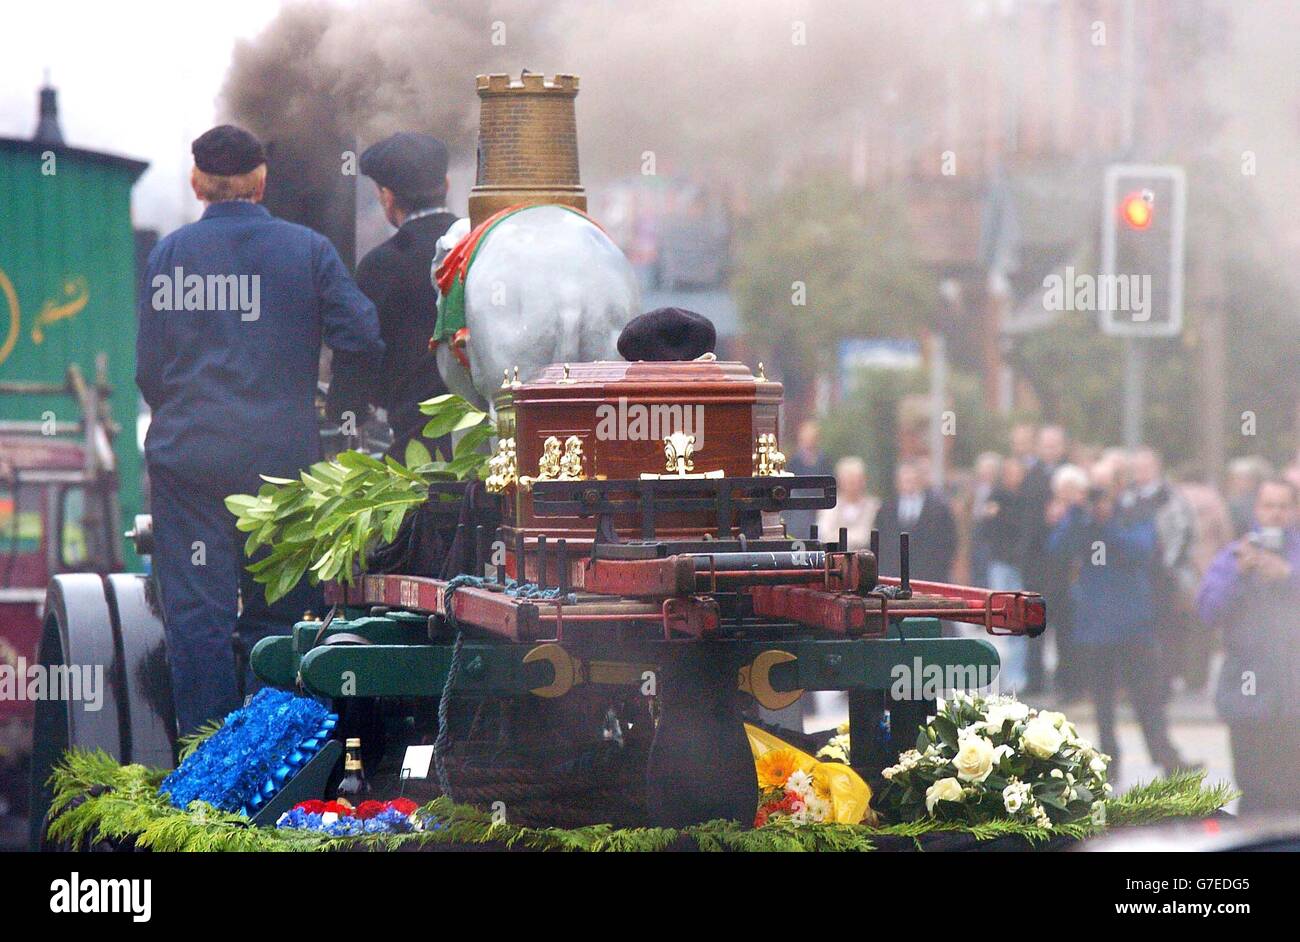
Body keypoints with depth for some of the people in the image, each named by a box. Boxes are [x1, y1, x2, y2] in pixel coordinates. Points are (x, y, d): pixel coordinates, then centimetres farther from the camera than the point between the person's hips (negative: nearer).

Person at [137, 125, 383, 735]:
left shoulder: (169, 253, 2)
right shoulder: (307, 250, 1)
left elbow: (149, 370, 3)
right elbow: (363, 339, -5)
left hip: (188, 455, 0)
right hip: (281, 456, 0)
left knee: (196, 615, 2)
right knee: (275, 614, 9)